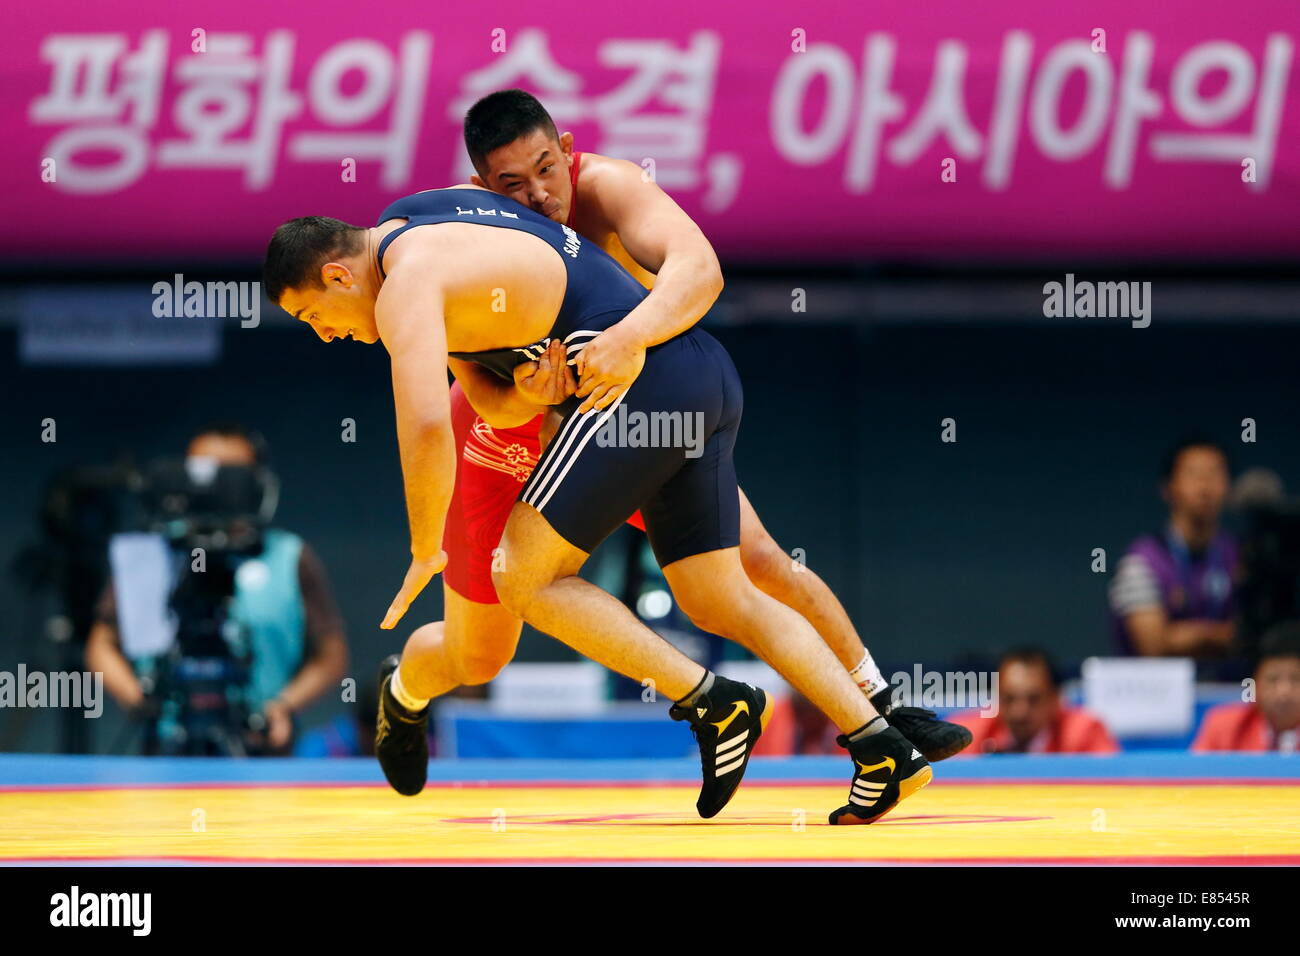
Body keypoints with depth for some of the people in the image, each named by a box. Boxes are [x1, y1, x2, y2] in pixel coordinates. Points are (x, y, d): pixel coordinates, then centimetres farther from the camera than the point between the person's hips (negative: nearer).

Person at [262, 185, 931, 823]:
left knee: (523, 579, -4)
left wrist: (423, 552, -10)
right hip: (708, 373, 10)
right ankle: (884, 751, 1)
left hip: (644, 380, -10)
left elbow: (426, 426, -24)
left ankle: (715, 705, -9)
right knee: (720, 602, 10)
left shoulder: (404, 284, -10)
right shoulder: (431, 206, 18)